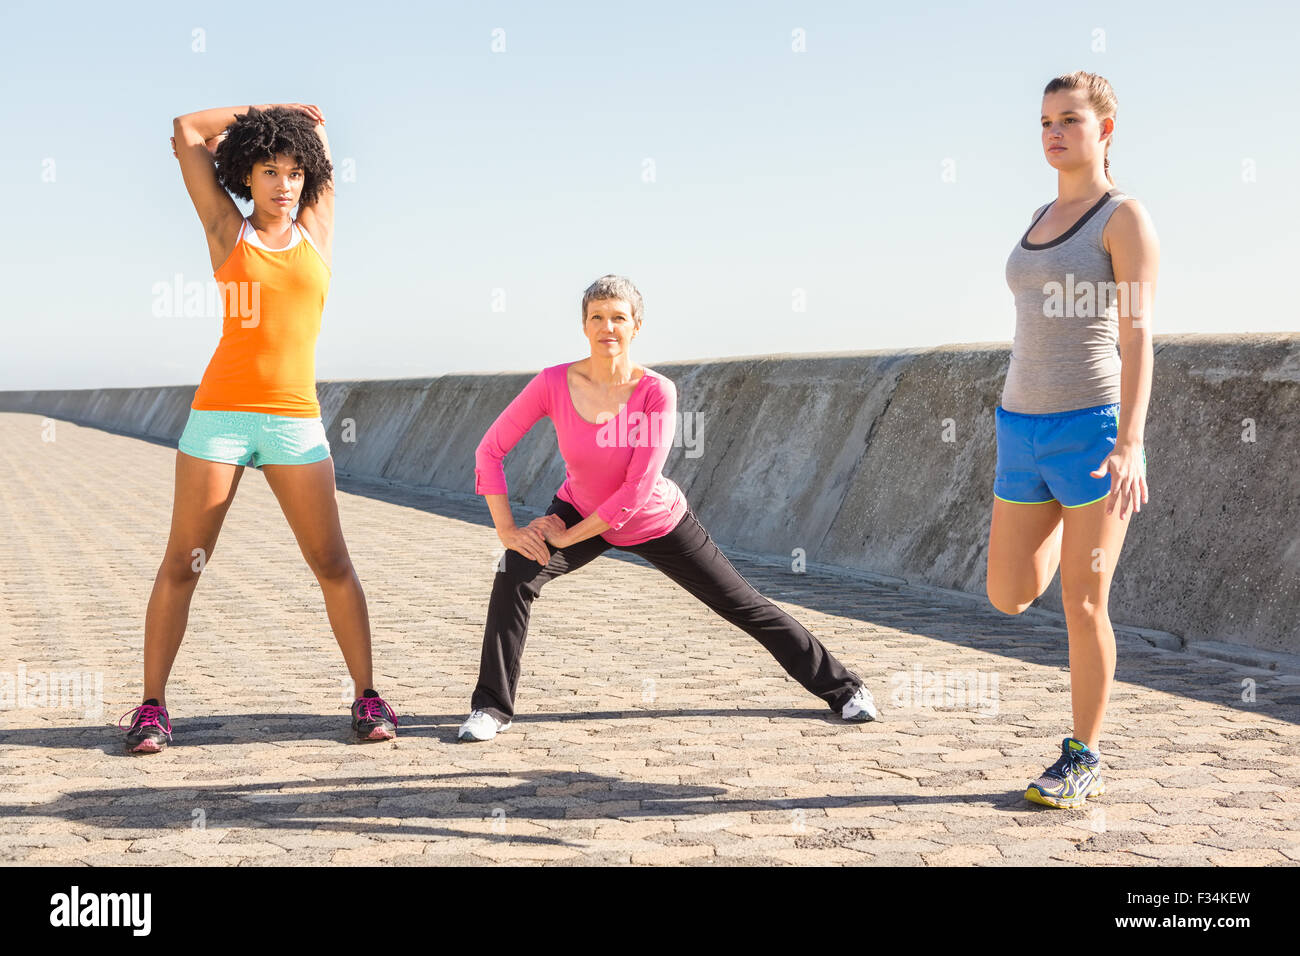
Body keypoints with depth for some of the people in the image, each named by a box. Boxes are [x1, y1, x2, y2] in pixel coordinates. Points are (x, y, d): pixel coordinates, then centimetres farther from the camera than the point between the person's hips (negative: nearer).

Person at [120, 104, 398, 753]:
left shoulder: (316, 233, 9)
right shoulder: (227, 232, 7)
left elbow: (316, 129, 20)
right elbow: (186, 131, 9)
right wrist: (265, 113, 18)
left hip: (296, 421, 1)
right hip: (220, 413, -1)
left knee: (332, 564, 1)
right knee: (182, 564, 1)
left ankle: (368, 698, 9)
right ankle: (152, 706, 11)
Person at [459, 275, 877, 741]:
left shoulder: (656, 392, -28)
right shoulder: (553, 383, -22)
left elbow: (638, 489, -28)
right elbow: (490, 450, -16)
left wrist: (566, 537, -25)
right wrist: (507, 530, -21)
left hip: (658, 523, -1)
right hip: (580, 509, 1)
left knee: (744, 604, 7)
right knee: (515, 574, -24)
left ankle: (840, 688, 25)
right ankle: (492, 707, -9)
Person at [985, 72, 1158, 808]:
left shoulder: (1127, 218, -7)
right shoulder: (1042, 220, 16)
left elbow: (1137, 338, -15)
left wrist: (1128, 446, -25)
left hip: (1094, 430, -7)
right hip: (1025, 431, 7)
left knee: (1082, 608, -2)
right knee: (1010, 597, 9)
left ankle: (1083, 763, 13)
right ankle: (1076, 519, 38)